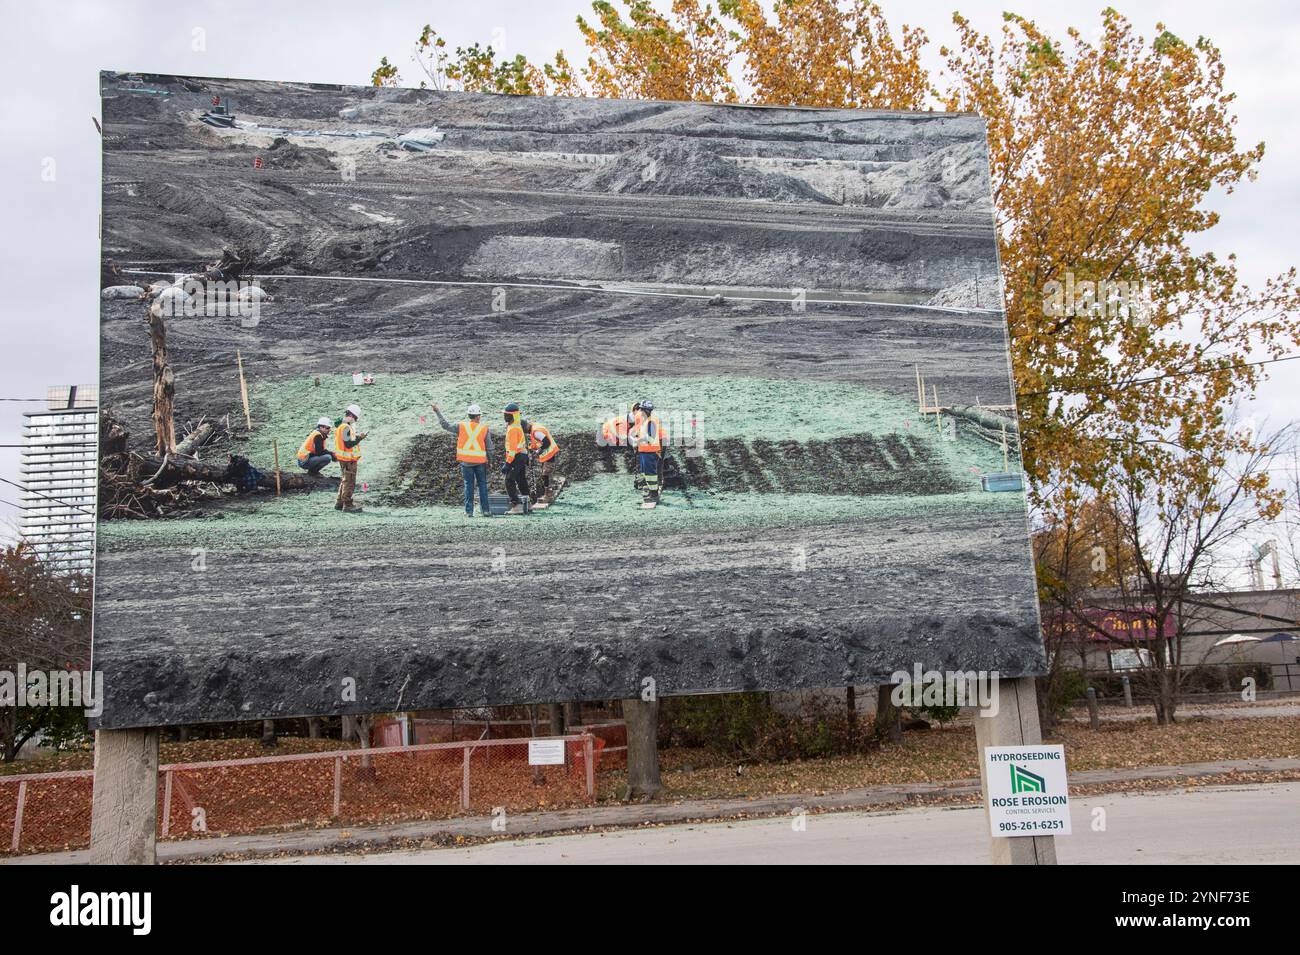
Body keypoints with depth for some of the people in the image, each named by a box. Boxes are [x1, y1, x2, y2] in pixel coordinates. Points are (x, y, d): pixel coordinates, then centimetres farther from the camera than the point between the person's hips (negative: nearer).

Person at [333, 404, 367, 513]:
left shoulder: (340, 426, 11)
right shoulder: (346, 428, -21)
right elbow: (348, 444, -24)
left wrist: (356, 436, 9)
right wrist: (360, 438, -18)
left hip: (343, 458, 10)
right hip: (348, 460, -10)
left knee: (345, 480, 19)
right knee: (349, 482, -3)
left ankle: (339, 503, 26)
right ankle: (347, 505, 2)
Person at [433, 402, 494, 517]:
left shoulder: (462, 426, -2)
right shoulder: (484, 428, -1)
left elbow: (446, 426, 3)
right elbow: (489, 446, 1)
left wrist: (438, 412, 12)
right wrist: (489, 460, 13)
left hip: (466, 461, 0)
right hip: (480, 461, 0)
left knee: (468, 485, 6)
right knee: (482, 485, 8)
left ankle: (469, 511, 4)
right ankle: (485, 510, 6)